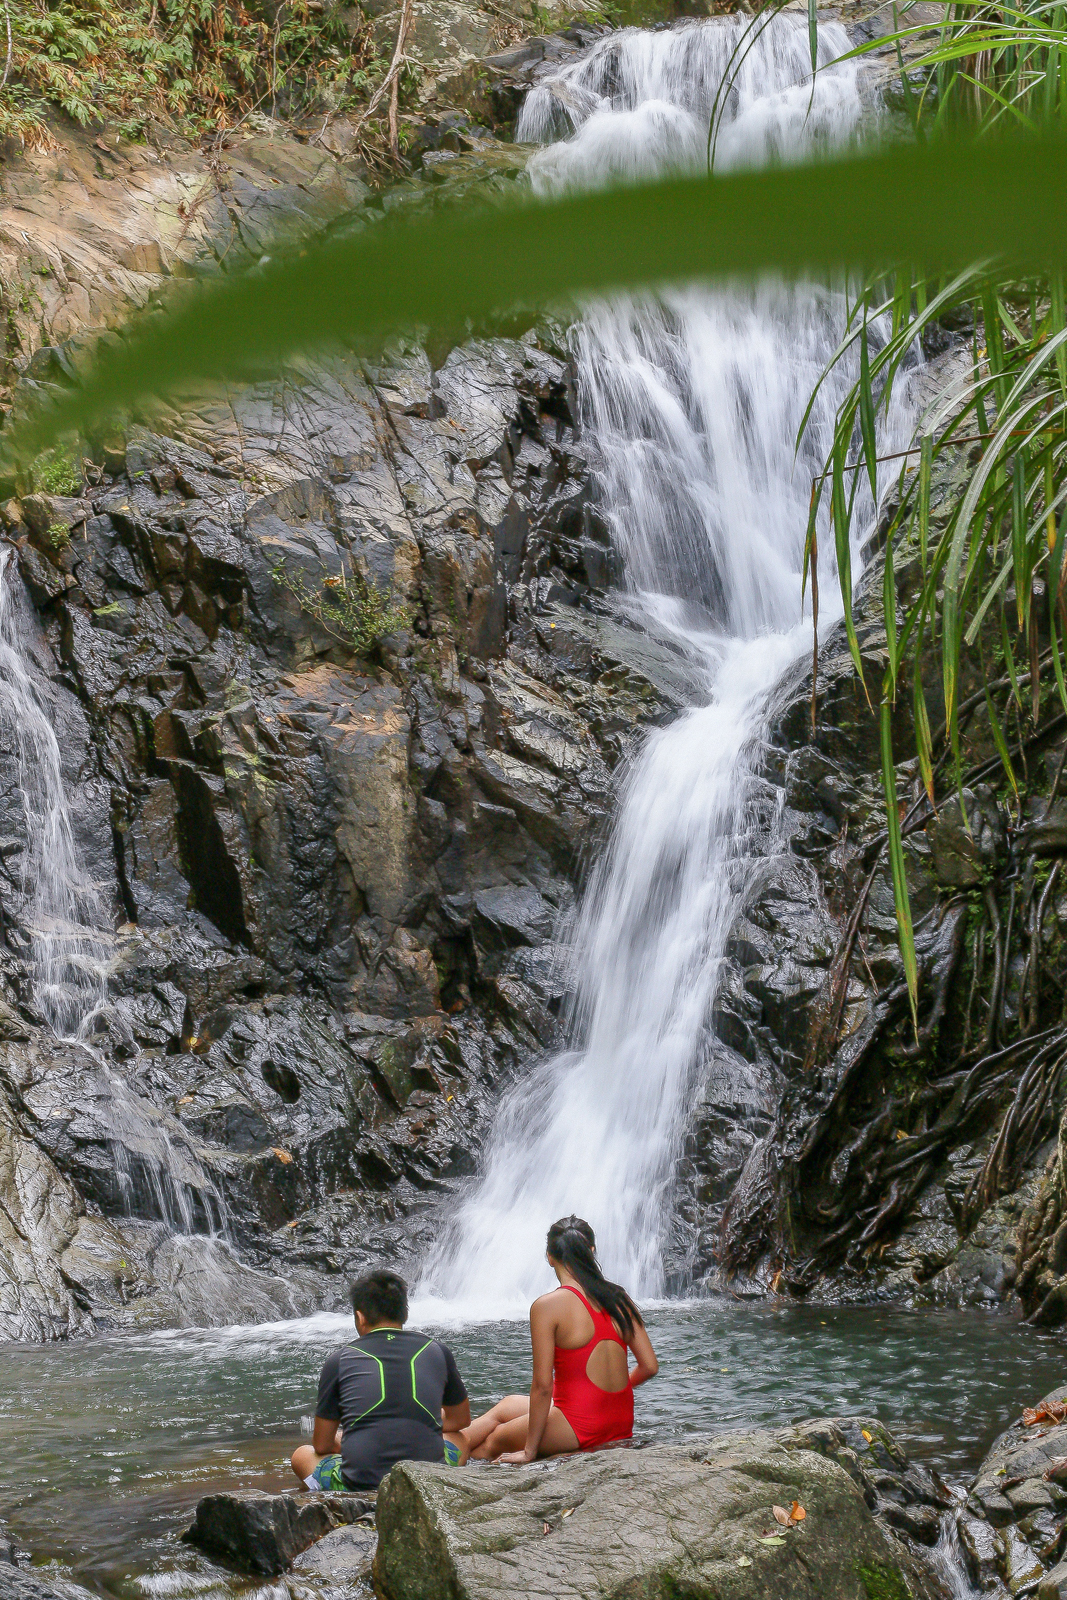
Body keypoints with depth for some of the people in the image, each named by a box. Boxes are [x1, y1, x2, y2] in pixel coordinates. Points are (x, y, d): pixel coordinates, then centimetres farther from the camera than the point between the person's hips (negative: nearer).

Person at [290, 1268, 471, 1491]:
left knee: (302, 1455, 28)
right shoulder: (437, 1351, 8)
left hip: (359, 1486, -2)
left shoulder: (340, 1361, 4)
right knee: (458, 1439, 35)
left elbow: (322, 1446, 13)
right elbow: (460, 1420, 25)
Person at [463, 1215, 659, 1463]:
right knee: (507, 1405, 26)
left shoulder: (547, 1307, -14)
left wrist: (529, 1451, -7)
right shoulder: (620, 1300, 2)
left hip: (581, 1428, -6)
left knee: (491, 1444, 20)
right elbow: (650, 1366, 3)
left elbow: (542, 1385, -15)